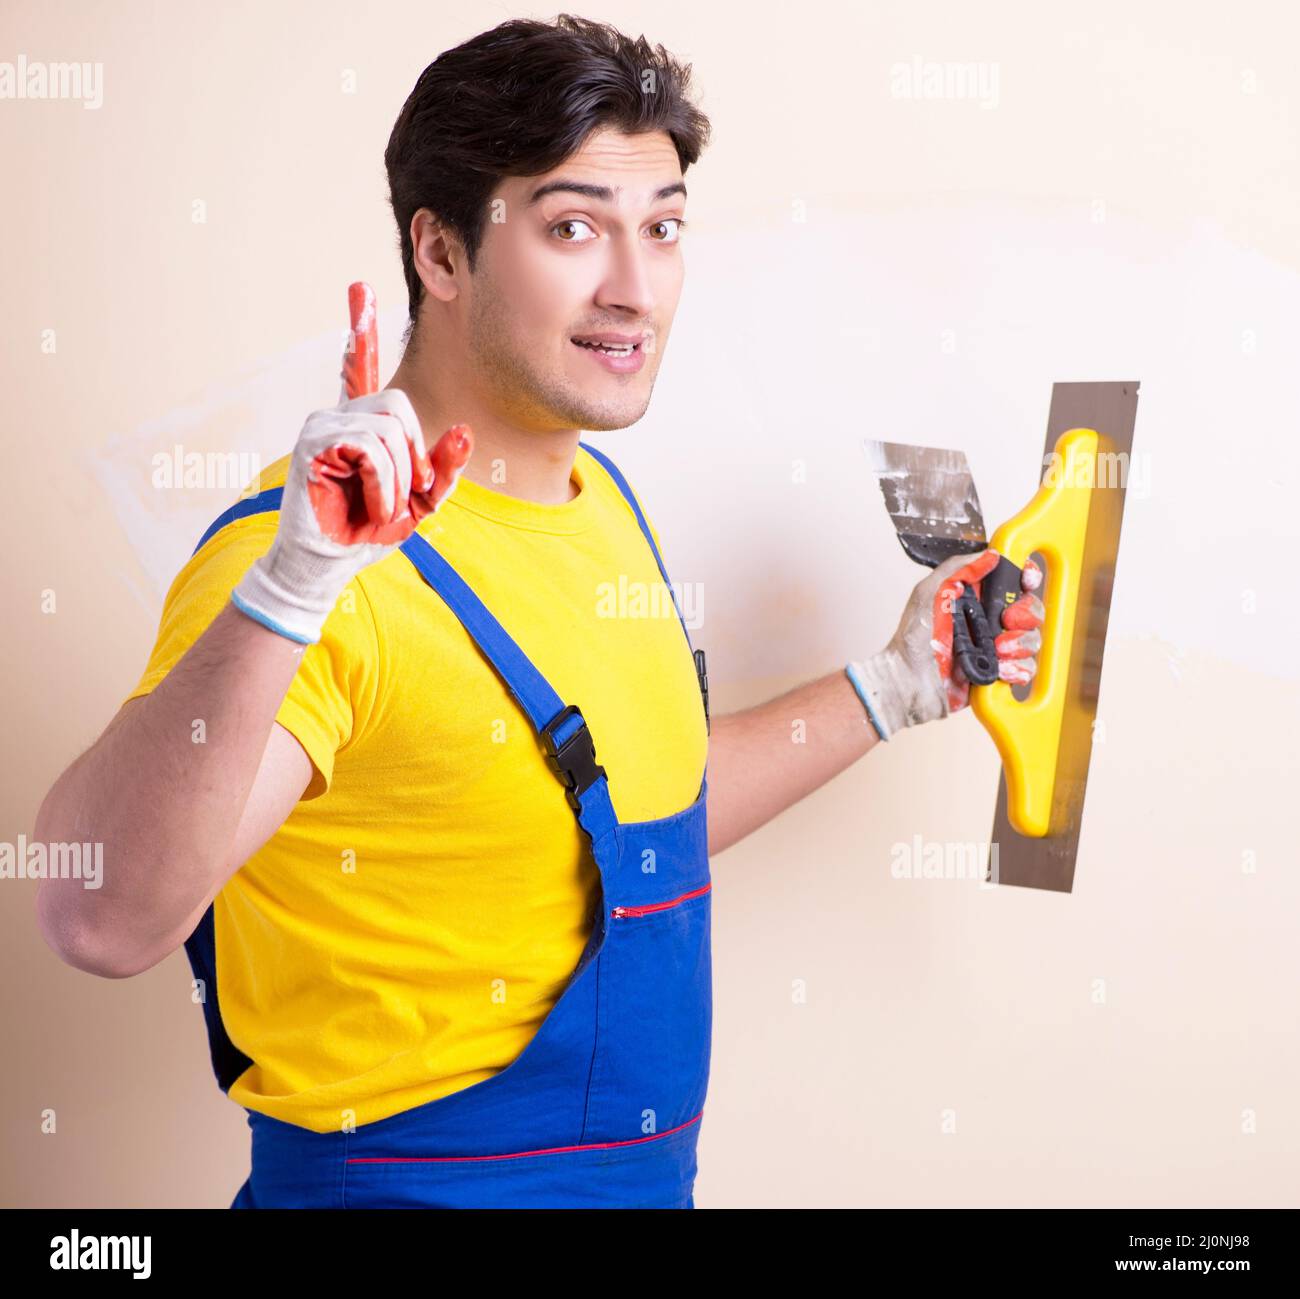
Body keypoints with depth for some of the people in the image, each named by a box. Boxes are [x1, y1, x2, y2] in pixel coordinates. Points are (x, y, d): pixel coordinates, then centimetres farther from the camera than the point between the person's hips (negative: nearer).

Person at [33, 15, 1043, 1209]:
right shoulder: (313, 549, -23)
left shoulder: (600, 497, 5)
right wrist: (288, 592, -46)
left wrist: (895, 686, 17)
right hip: (402, 1178, -8)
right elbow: (100, 919, -35)